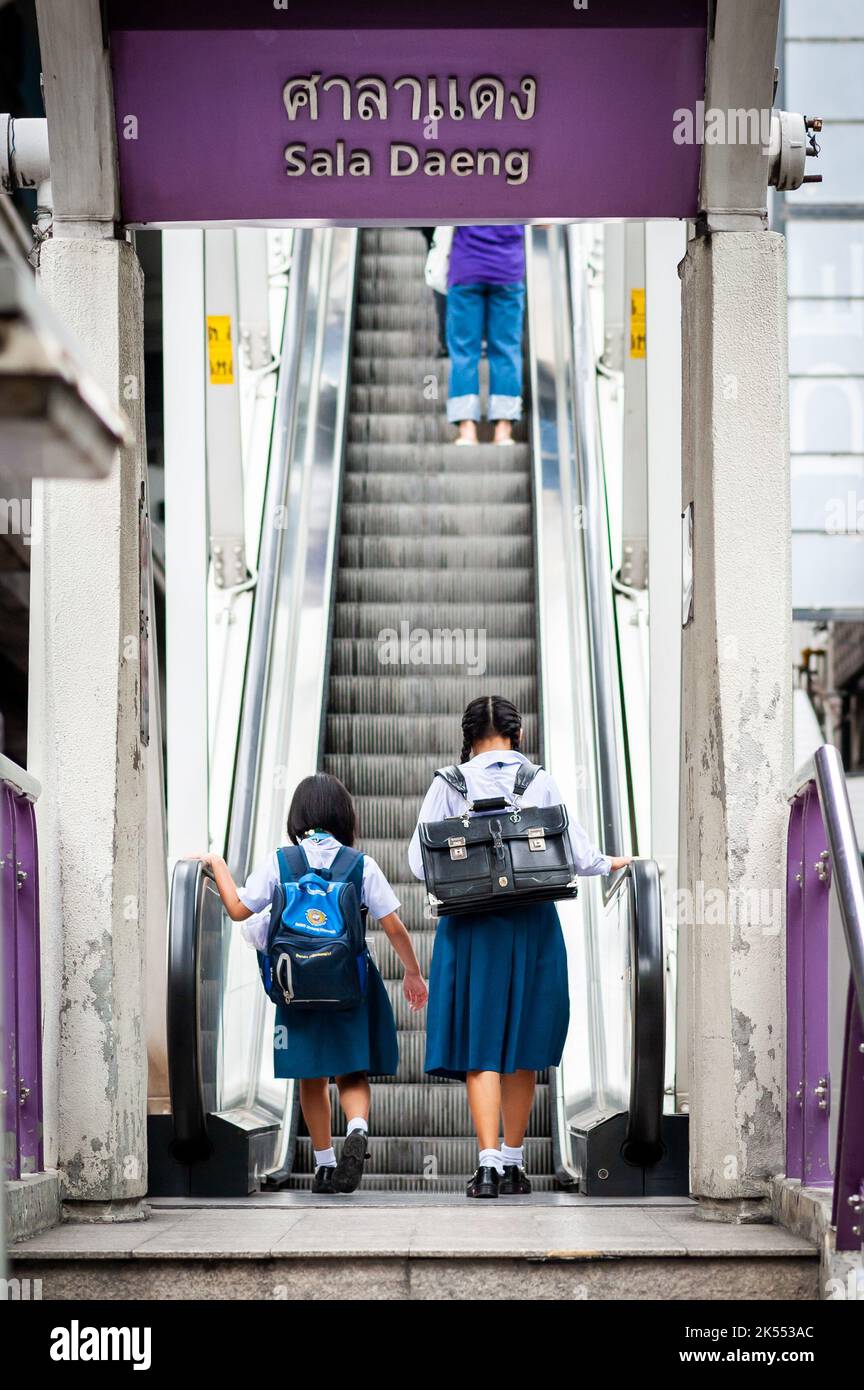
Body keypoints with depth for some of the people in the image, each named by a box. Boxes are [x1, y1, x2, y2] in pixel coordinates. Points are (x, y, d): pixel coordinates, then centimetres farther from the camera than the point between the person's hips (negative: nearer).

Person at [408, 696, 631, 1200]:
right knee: (523, 1047, 11)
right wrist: (608, 864, 19)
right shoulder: (541, 782, 1)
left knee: (480, 1047, 1)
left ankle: (489, 1161, -12)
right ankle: (514, 1163, 16)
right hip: (532, 923, 1)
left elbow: (420, 860, -2)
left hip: (471, 925, -1)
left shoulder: (449, 784, 0)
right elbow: (574, 850, -1)